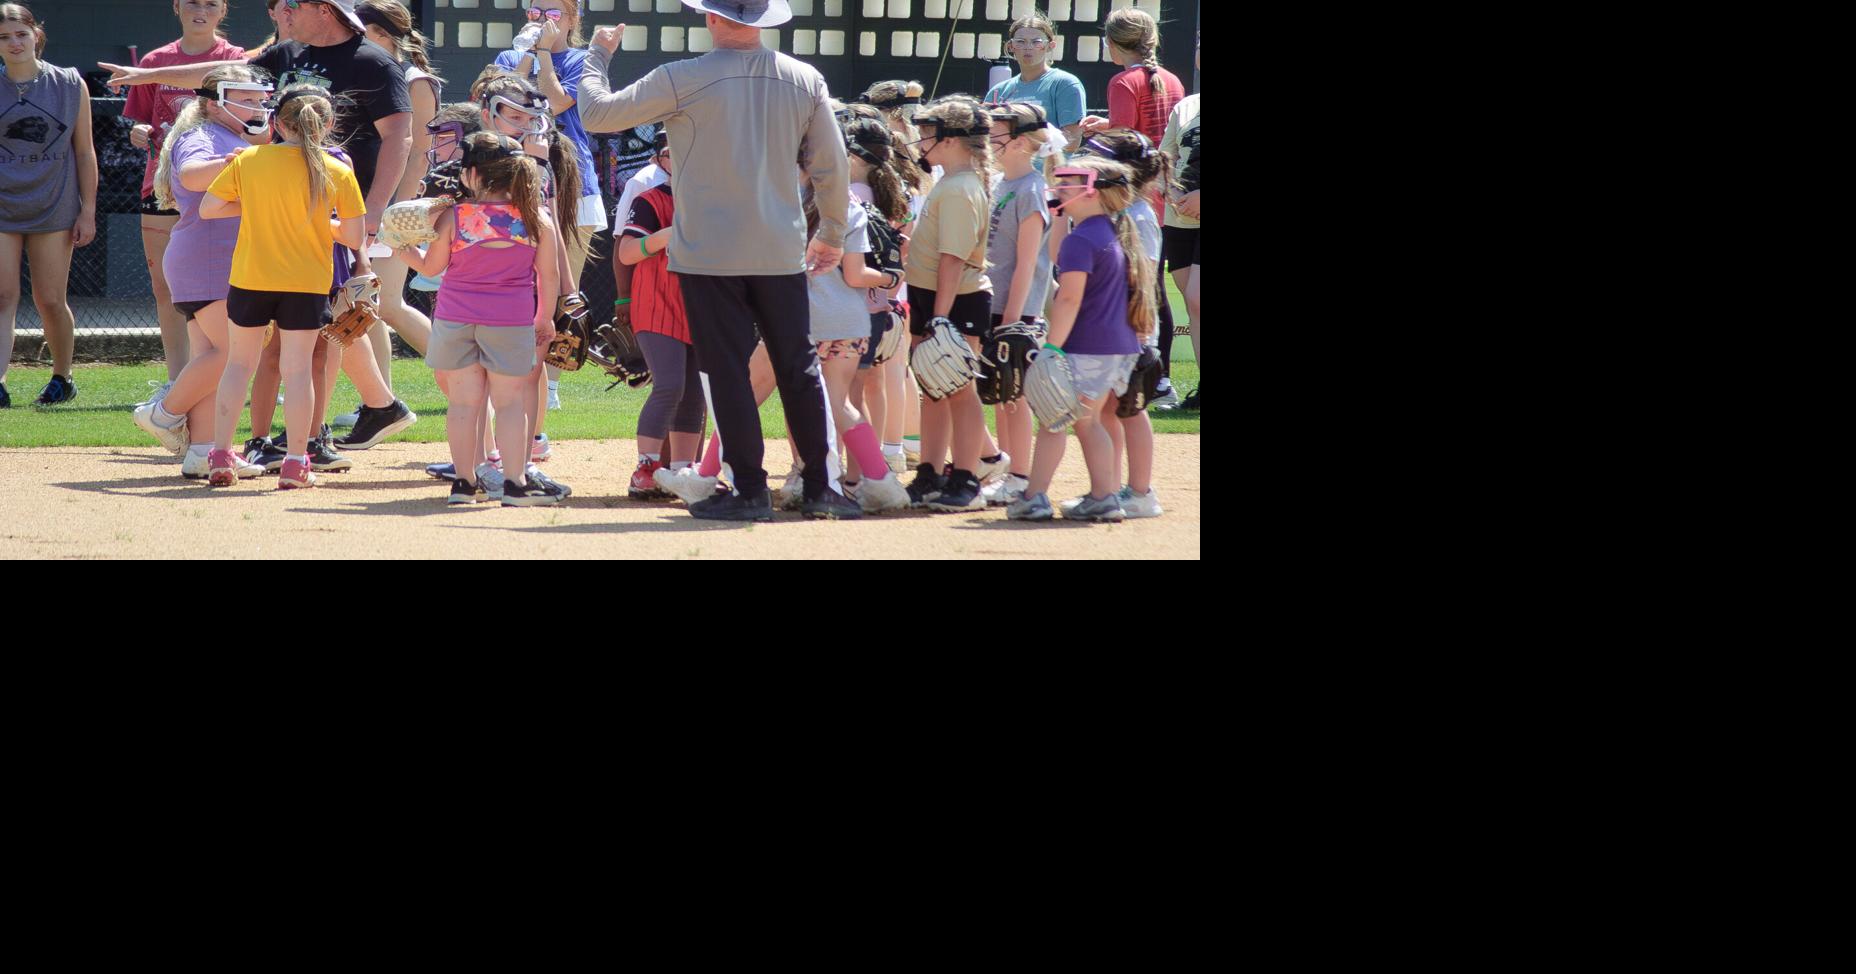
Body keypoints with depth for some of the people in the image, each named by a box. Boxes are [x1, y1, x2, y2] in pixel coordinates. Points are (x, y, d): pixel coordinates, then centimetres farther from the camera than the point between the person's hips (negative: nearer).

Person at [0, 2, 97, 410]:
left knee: (50, 300, 3)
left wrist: (88, 211, 3)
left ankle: (62, 377, 23)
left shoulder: (70, 86, 2)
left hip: (53, 208, 0)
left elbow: (85, 152, 6)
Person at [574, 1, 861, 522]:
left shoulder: (682, 80, -11)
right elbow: (832, 168, 6)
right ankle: (820, 488, 11)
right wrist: (832, 234, 20)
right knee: (799, 370, 10)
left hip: (709, 253, -3)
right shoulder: (804, 81, 0)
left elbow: (597, 114, -4)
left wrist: (598, 57, 14)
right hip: (781, 253, 3)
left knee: (728, 371, 2)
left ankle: (751, 491, 1)